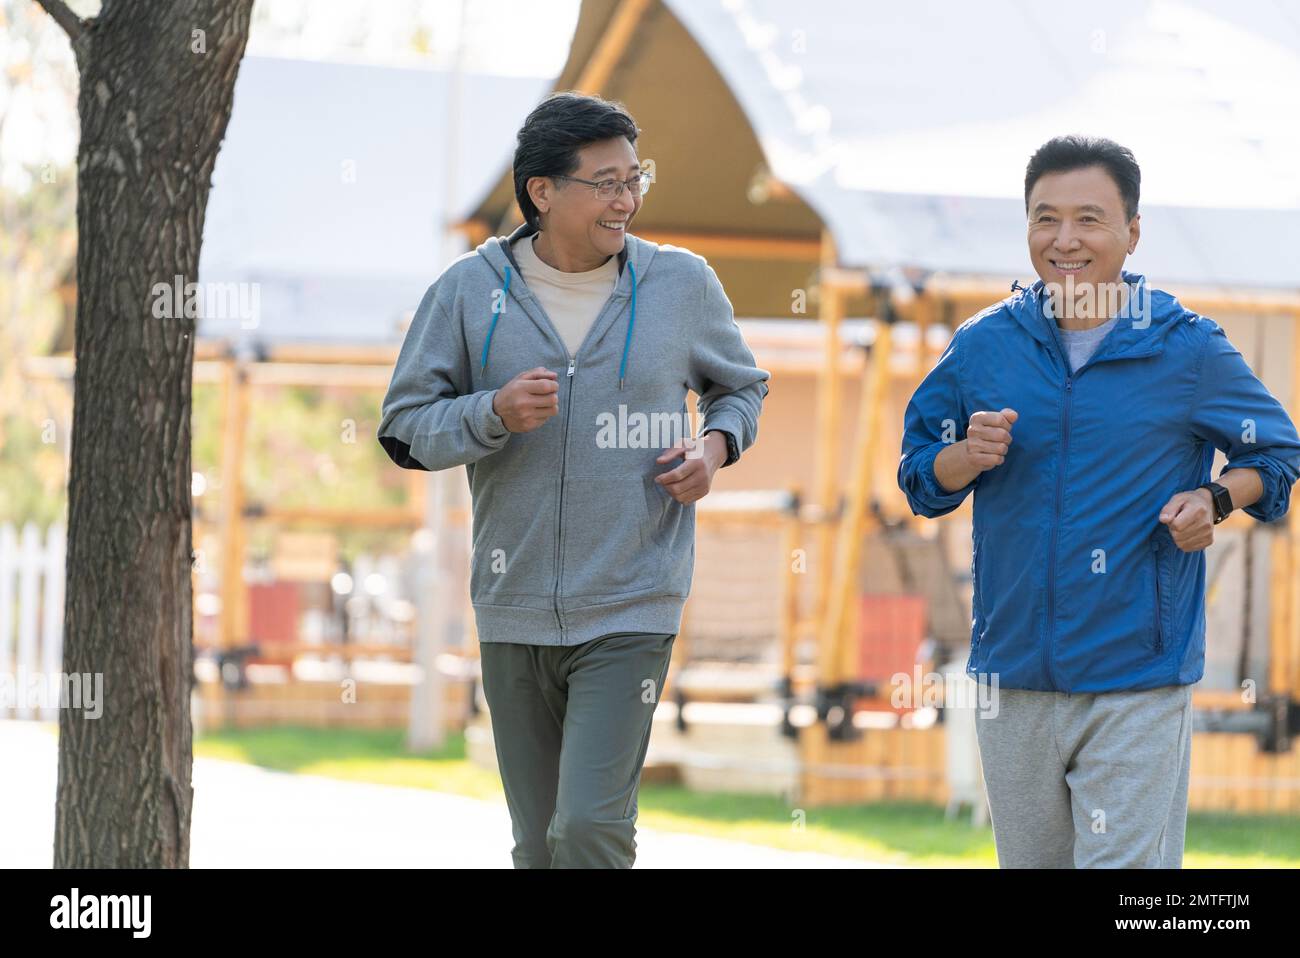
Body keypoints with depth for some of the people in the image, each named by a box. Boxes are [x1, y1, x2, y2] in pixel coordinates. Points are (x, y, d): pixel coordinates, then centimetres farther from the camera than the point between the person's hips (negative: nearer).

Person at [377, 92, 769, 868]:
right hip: (514, 612, 2)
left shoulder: (683, 285, 2)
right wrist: (495, 412, -16)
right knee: (539, 847, 9)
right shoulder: (470, 291, 1)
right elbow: (405, 428, 2)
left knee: (590, 827, -16)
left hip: (631, 610, -2)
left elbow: (744, 386, 20)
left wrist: (717, 445, -2)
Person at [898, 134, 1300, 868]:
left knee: (1125, 862, -10)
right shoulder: (983, 347, 4)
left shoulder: (1190, 350, -3)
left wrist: (1214, 499, -10)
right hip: (1014, 669, 4)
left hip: (1140, 680, -4)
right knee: (1030, 861, 14)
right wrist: (964, 459, -9)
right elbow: (920, 476, 13)